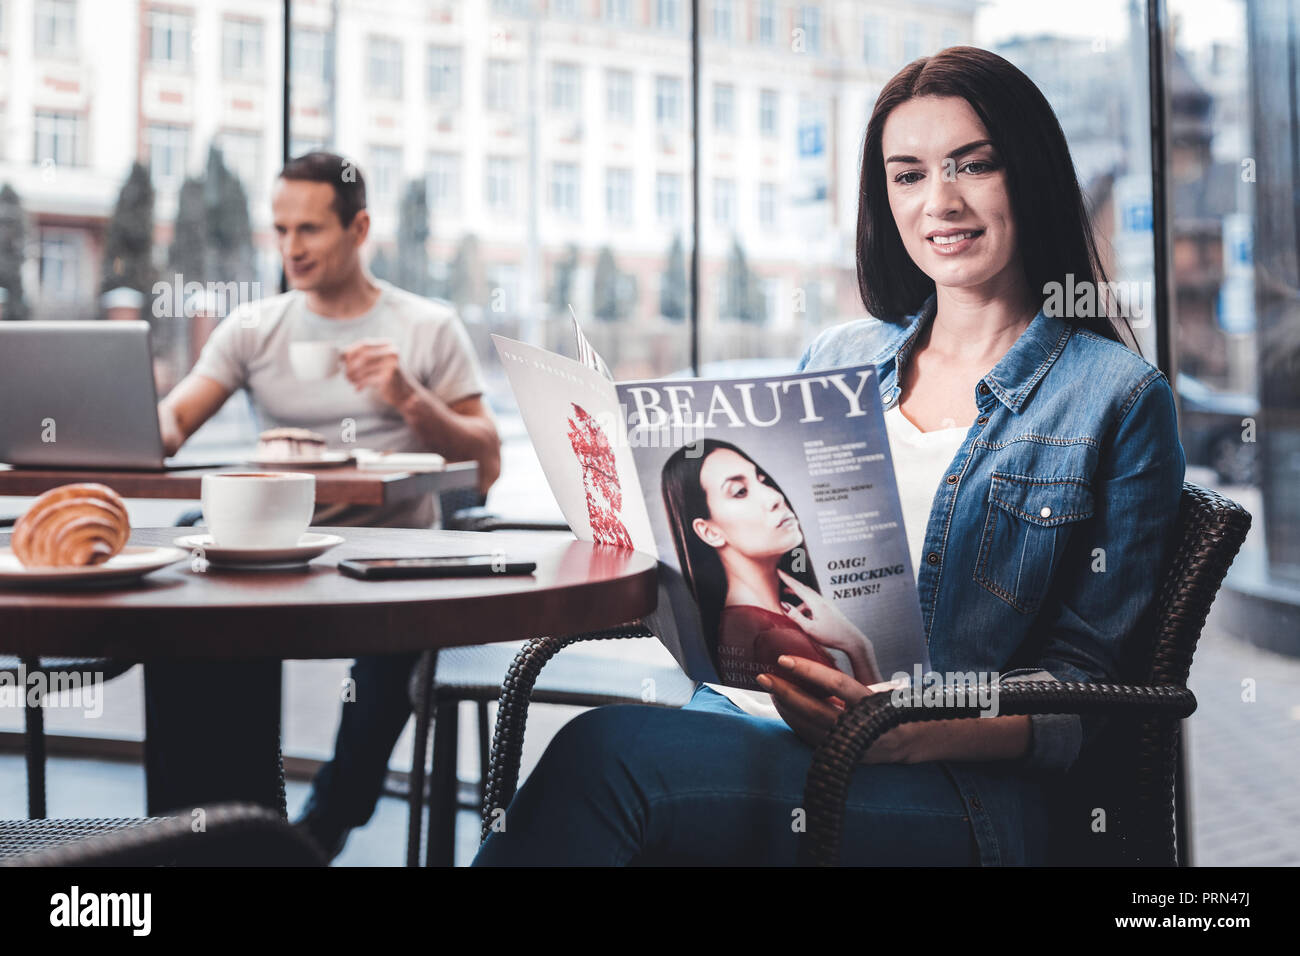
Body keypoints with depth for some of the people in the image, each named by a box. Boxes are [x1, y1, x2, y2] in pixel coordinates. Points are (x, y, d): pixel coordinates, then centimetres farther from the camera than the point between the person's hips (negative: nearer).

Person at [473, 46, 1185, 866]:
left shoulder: (1120, 398, 3)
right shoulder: (838, 358, 18)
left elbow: (1080, 683, -1)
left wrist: (908, 733, -20)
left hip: (958, 781, -4)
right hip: (756, 718, 4)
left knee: (607, 753, -31)